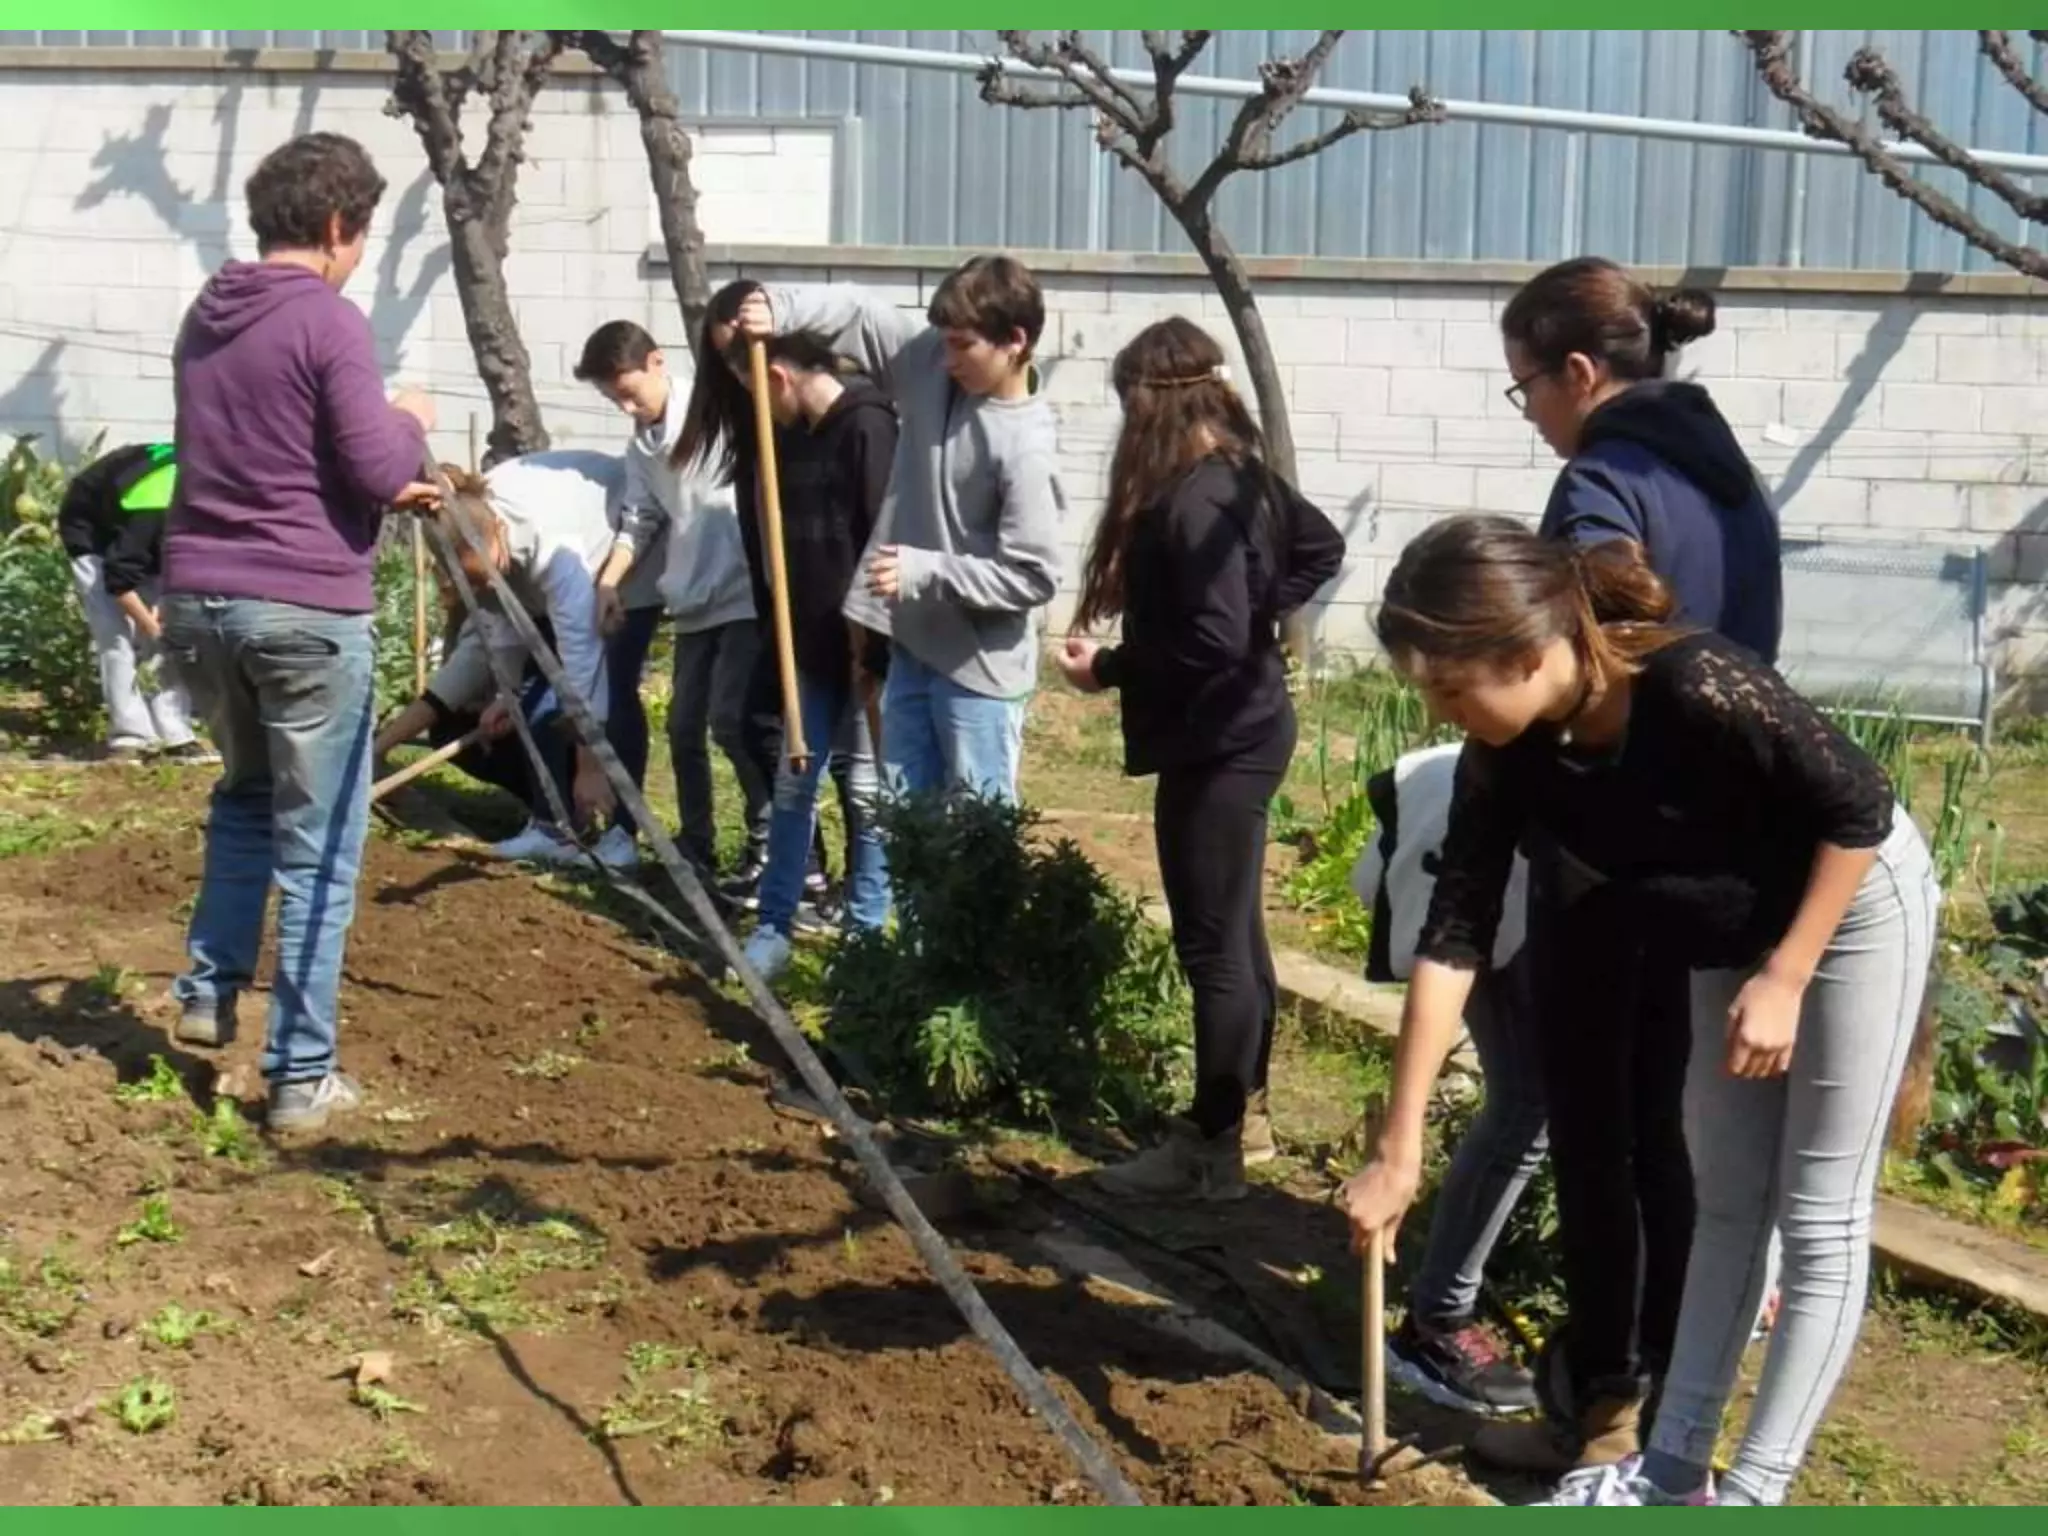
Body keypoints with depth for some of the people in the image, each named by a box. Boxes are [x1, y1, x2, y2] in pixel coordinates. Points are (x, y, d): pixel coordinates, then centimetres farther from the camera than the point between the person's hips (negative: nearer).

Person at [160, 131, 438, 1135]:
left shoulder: (204, 318, 13)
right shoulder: (330, 322, -10)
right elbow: (374, 468, -15)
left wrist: (390, 491, 24)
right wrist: (410, 421, 6)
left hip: (199, 596, 7)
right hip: (306, 610, -7)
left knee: (245, 798, 28)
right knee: (317, 845, 2)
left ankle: (209, 991, 25)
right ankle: (302, 1076, 5)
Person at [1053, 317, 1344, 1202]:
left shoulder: (1192, 501, -22)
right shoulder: (1240, 476, 8)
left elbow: (1211, 645, -26)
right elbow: (1321, 547, 23)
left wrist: (1106, 668, -15)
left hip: (1217, 743, -10)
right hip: (1241, 729, 10)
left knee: (1212, 944, -3)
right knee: (1234, 932, 19)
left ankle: (1211, 1151, 5)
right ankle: (1242, 1107, 32)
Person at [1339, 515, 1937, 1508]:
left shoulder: (1698, 689, -38)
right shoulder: (1504, 758, -18)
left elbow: (1860, 812, -25)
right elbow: (1454, 940, -16)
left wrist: (1784, 980, -22)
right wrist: (1397, 1152, -16)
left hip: (1854, 907, -6)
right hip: (1732, 939, 7)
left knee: (1819, 1217, 0)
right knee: (1725, 1201, 14)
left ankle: (1754, 1495, 8)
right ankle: (1673, 1466, 24)